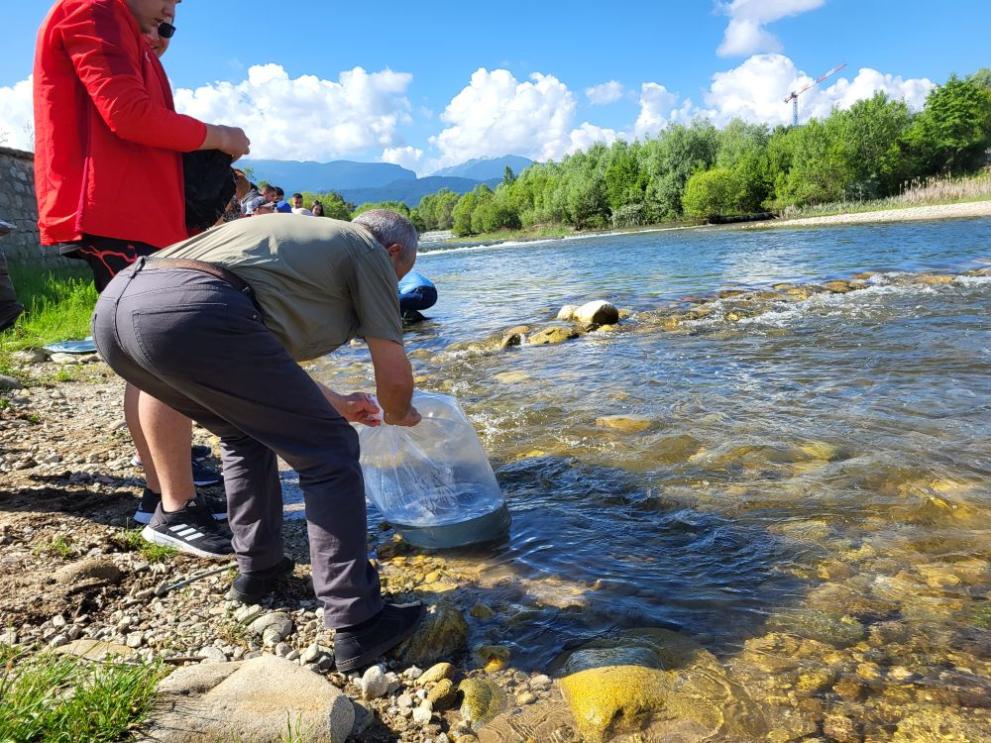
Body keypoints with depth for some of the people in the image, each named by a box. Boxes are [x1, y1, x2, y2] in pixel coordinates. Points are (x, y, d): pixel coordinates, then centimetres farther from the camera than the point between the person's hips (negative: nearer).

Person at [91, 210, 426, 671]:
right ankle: (358, 625, 6)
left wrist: (332, 403, 54)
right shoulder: (368, 252, 17)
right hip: (191, 313, -9)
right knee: (329, 453, 3)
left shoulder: (293, 232, 38)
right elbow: (394, 375, 14)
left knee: (247, 430, 30)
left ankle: (258, 570, 34)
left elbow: (265, 356, 44)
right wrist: (398, 416, 37)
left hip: (112, 305, 9)